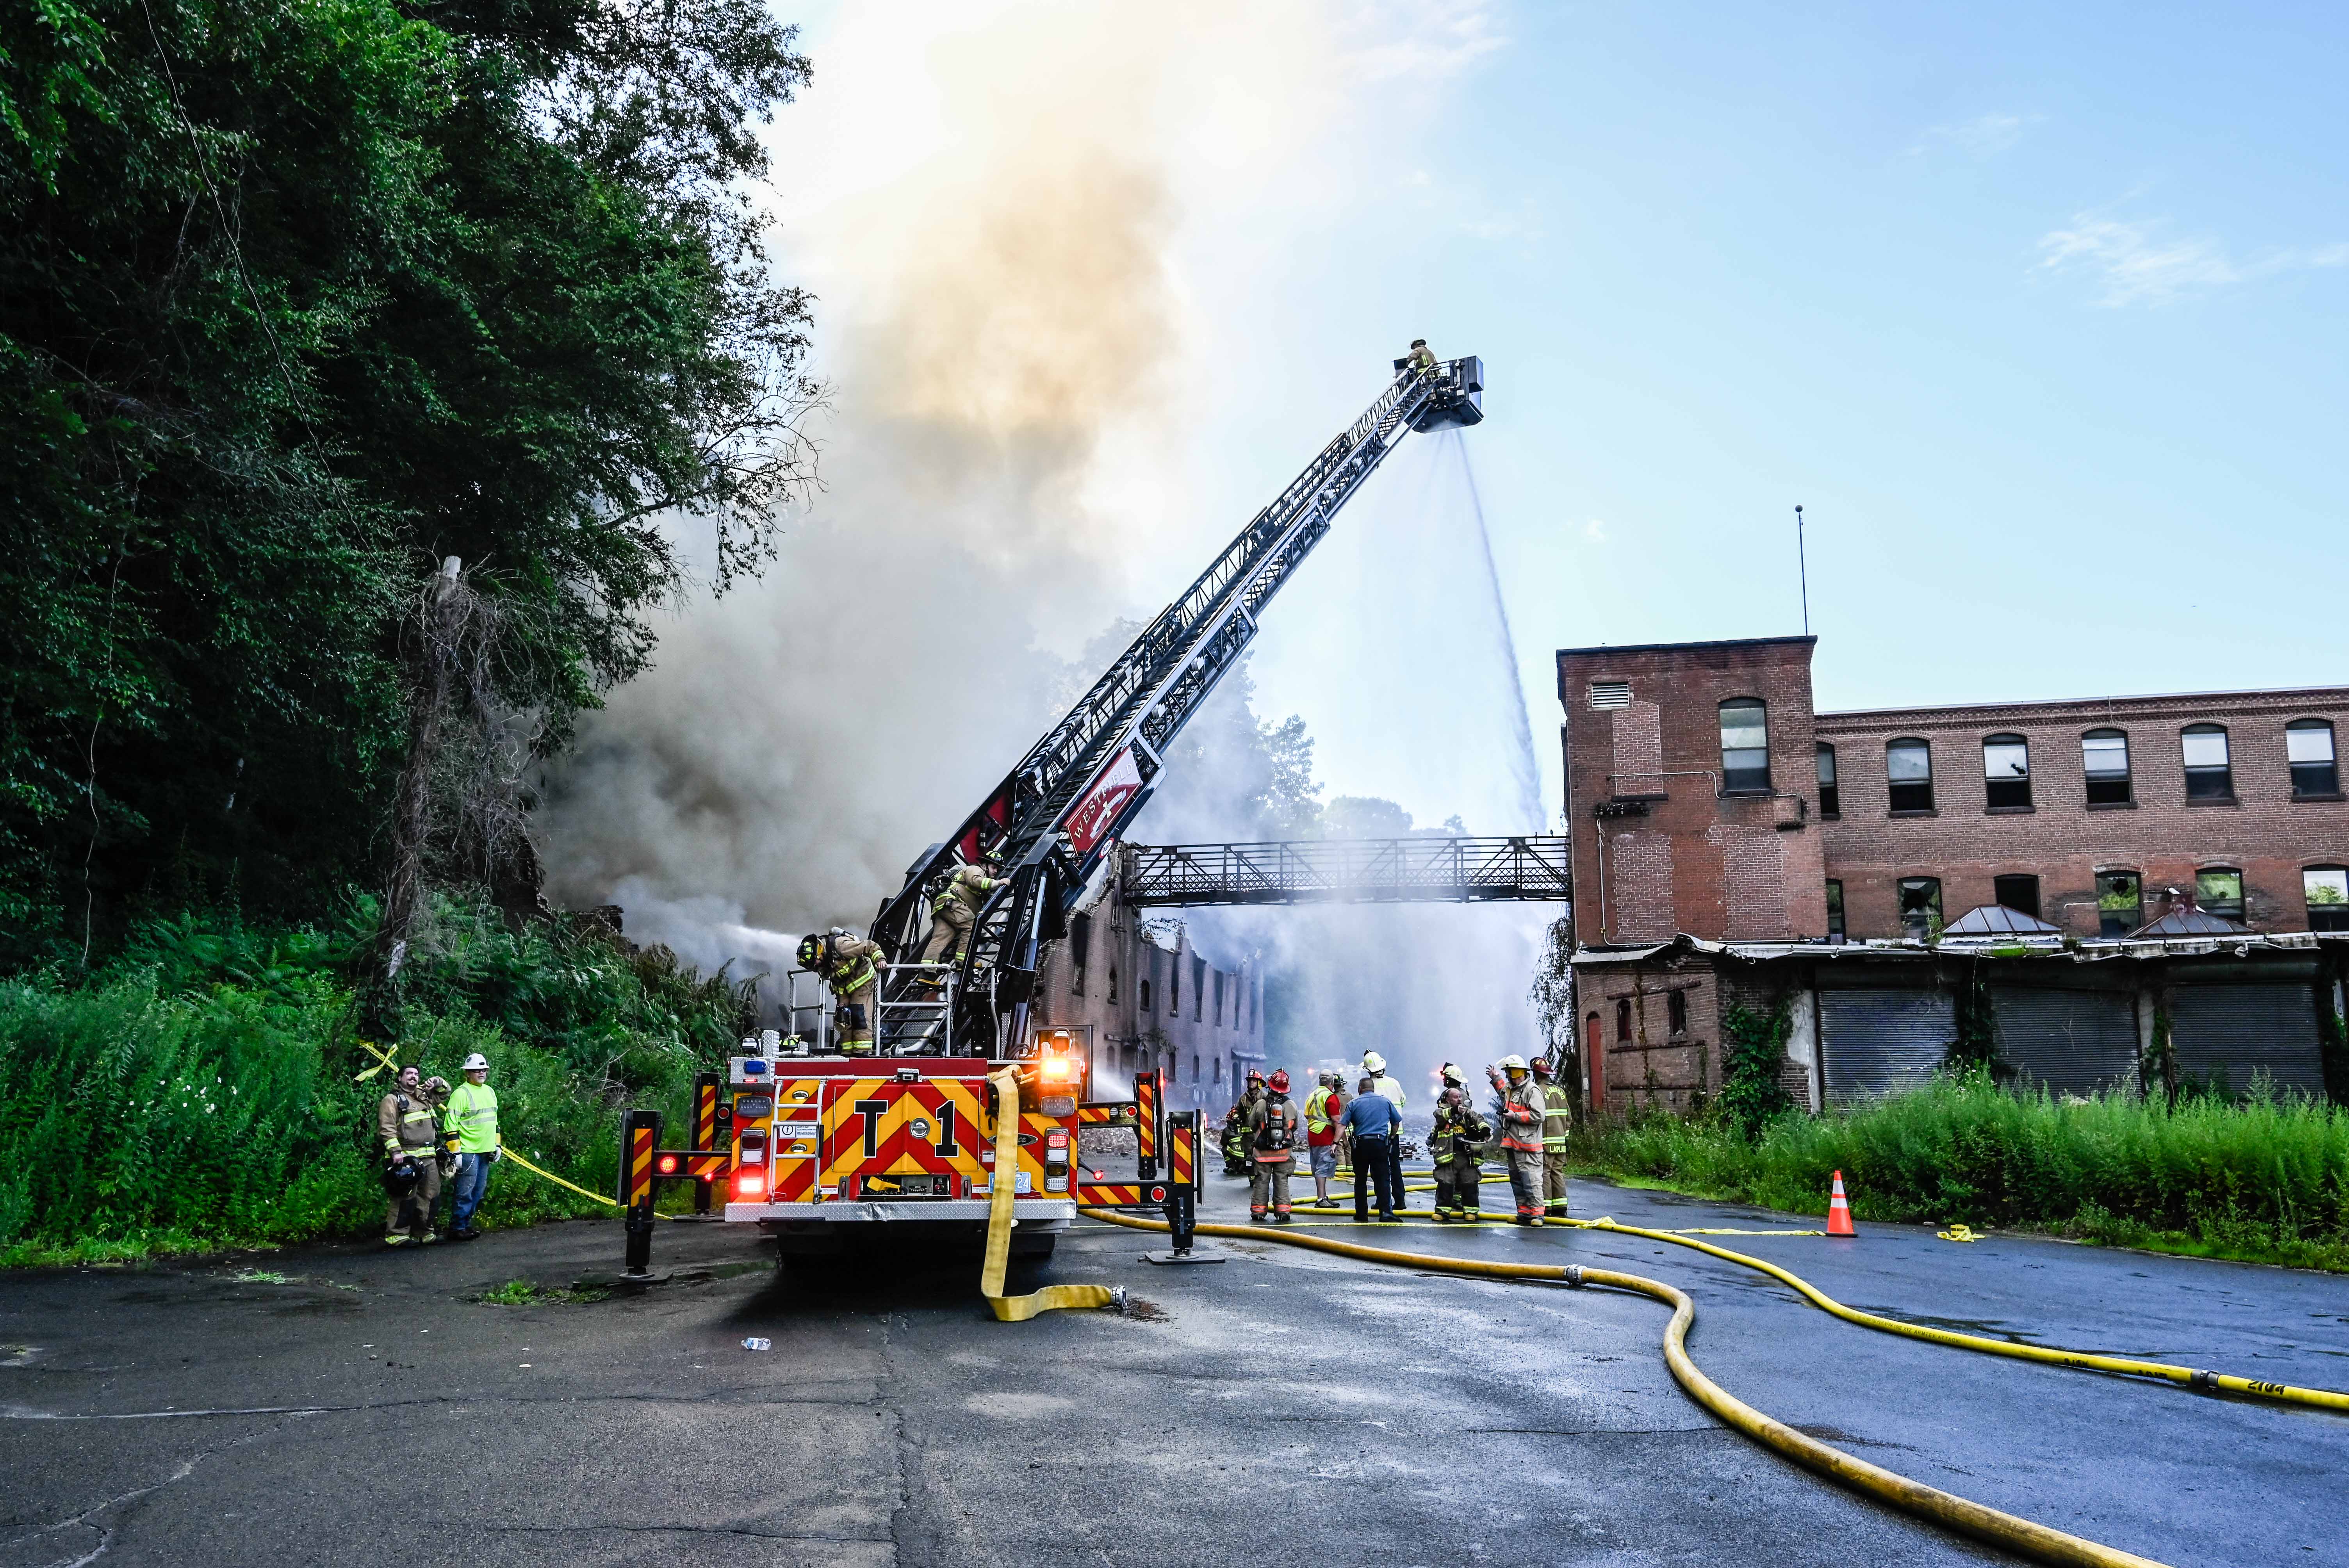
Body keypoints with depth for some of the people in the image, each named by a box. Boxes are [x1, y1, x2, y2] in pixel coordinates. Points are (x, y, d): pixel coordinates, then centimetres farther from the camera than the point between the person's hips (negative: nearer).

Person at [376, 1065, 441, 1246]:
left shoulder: (425, 1097, 20)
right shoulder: (392, 1100, -2)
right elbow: (386, 1129, -11)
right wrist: (395, 1151, -21)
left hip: (429, 1157, 8)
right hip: (406, 1158, -8)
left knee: (430, 1197, 9)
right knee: (404, 1199, -11)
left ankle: (424, 1234, 16)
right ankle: (396, 1236, -6)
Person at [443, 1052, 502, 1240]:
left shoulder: (489, 1091, 15)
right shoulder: (461, 1093, -10)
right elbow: (451, 1124, -13)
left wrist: (498, 1145, 21)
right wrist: (455, 1152, -17)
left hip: (486, 1150, 8)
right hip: (468, 1151, -8)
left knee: (479, 1190, 11)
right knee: (465, 1190, -7)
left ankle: (466, 1223, 19)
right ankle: (457, 1228, 0)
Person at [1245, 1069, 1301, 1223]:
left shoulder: (1260, 1105, -8)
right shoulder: (1291, 1106, -4)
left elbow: (1252, 1125, 3)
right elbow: (1295, 1127, 8)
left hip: (1263, 1151, -1)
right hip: (1284, 1152, 1)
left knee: (1261, 1181, 7)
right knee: (1282, 1181, 7)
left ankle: (1258, 1210, 8)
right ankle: (1283, 1210, 4)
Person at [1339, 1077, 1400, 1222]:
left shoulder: (1353, 1104, 4)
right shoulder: (1385, 1101, 9)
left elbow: (1343, 1125, -4)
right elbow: (1397, 1122, 16)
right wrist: (1392, 1137, 27)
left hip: (1361, 1145, 0)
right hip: (1380, 1144, 0)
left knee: (1361, 1180, 9)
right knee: (1383, 1179, 0)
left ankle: (1362, 1215, 11)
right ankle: (1386, 1211, -14)